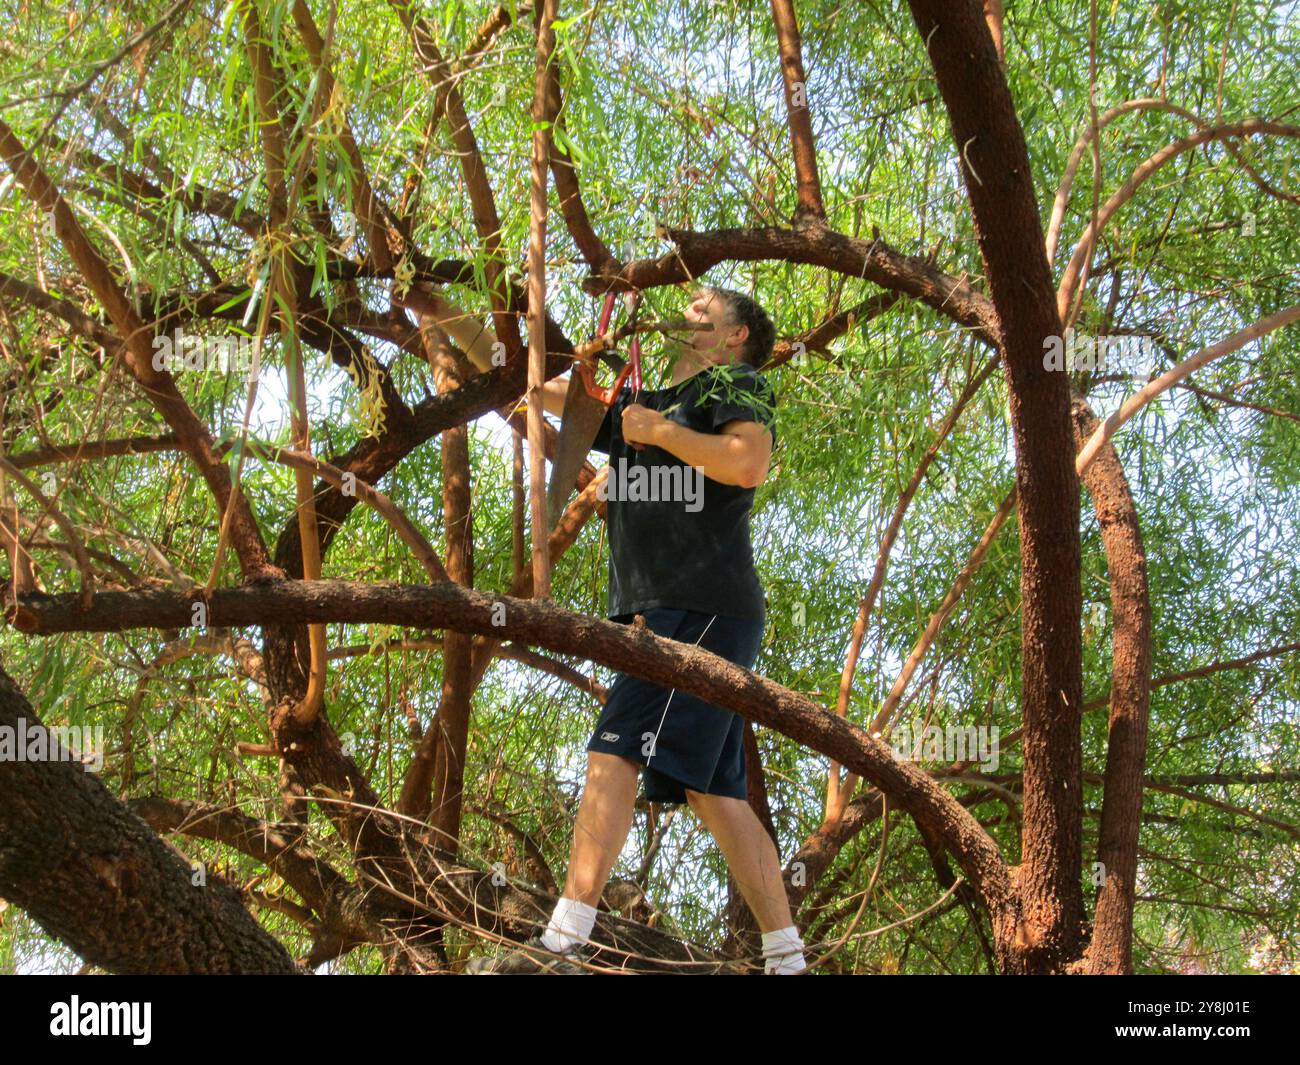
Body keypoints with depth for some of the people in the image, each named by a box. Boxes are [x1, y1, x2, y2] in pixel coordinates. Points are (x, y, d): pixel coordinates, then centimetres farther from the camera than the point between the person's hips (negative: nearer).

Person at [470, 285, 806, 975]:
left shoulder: (733, 382, 6)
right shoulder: (632, 405, 28)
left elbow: (750, 462, -14)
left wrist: (659, 431, -4)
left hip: (704, 607, -8)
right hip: (663, 614, 8)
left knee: (614, 753, -19)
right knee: (713, 791, 4)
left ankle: (563, 944, -24)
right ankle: (787, 958, 4)